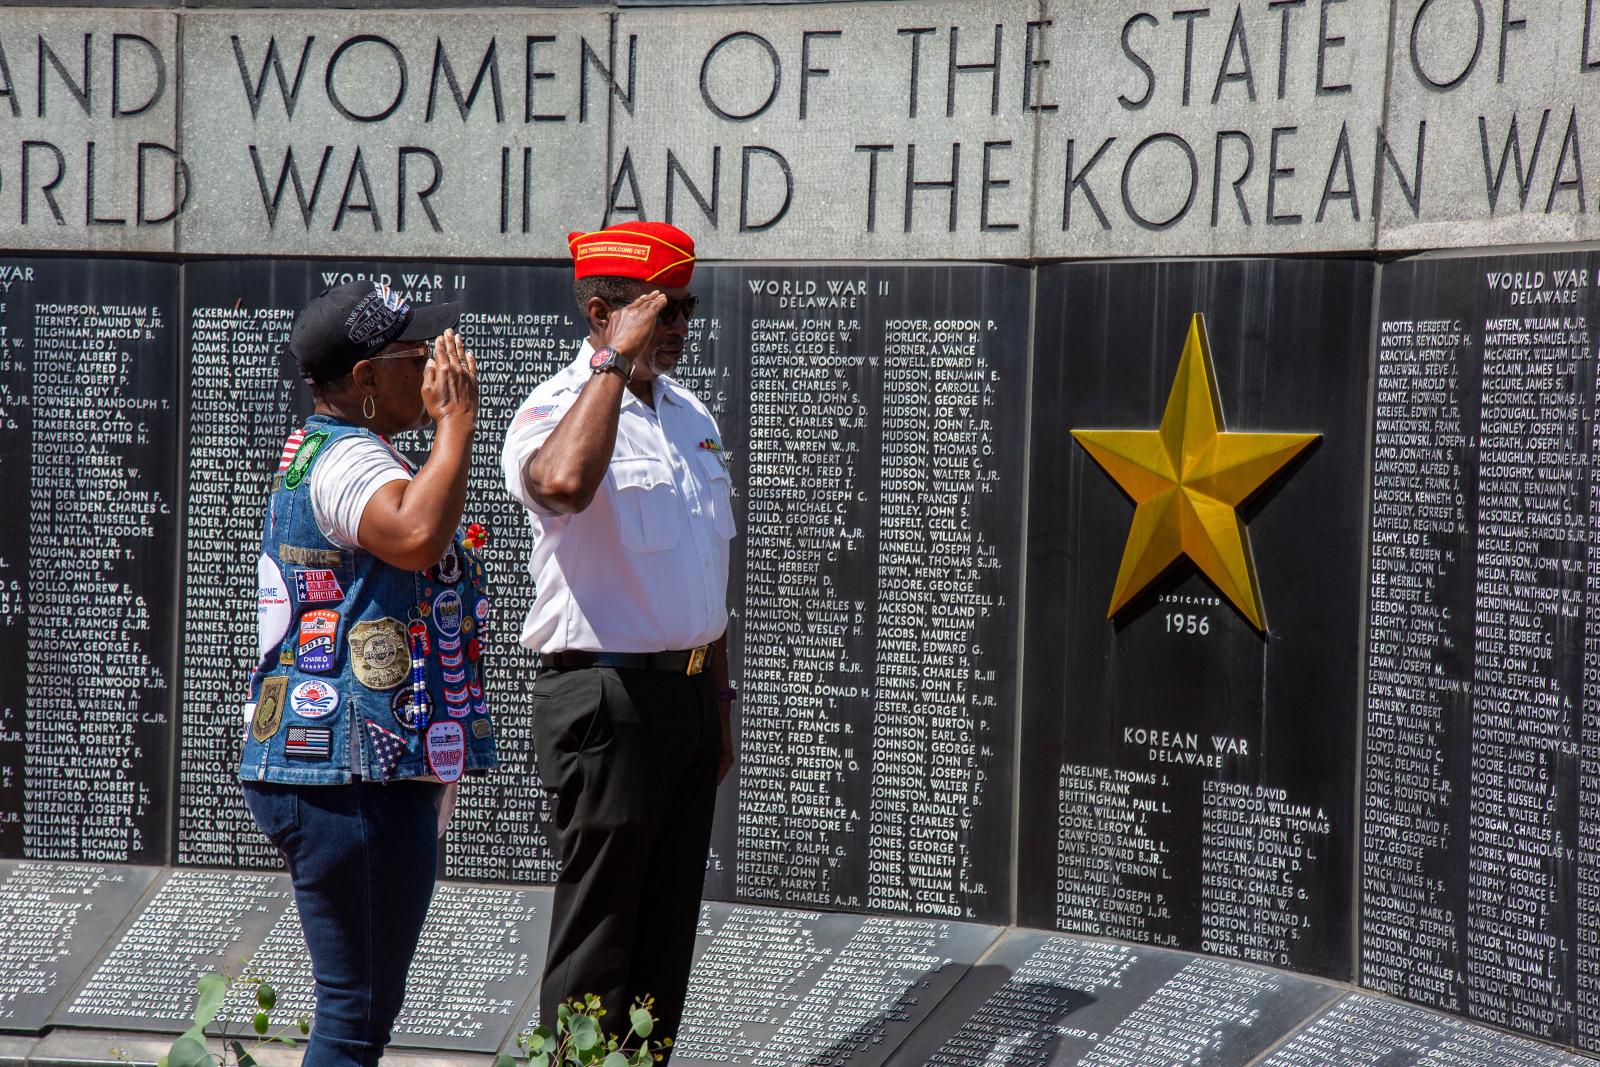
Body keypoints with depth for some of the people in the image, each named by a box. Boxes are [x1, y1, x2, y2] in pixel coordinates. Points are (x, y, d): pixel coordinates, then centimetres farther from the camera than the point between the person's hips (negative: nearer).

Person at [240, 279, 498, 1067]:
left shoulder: (317, 451, 20)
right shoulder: (344, 459, -16)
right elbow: (417, 535, -37)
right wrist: (456, 422, -27)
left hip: (339, 773, 12)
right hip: (356, 780, -12)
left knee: (363, 1002, 19)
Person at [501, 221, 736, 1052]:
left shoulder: (690, 416, 15)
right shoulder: (554, 409, -11)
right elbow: (566, 481, -38)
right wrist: (616, 360, -27)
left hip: (690, 693, 8)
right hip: (608, 696, -8)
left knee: (668, 929, 13)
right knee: (598, 934, -2)